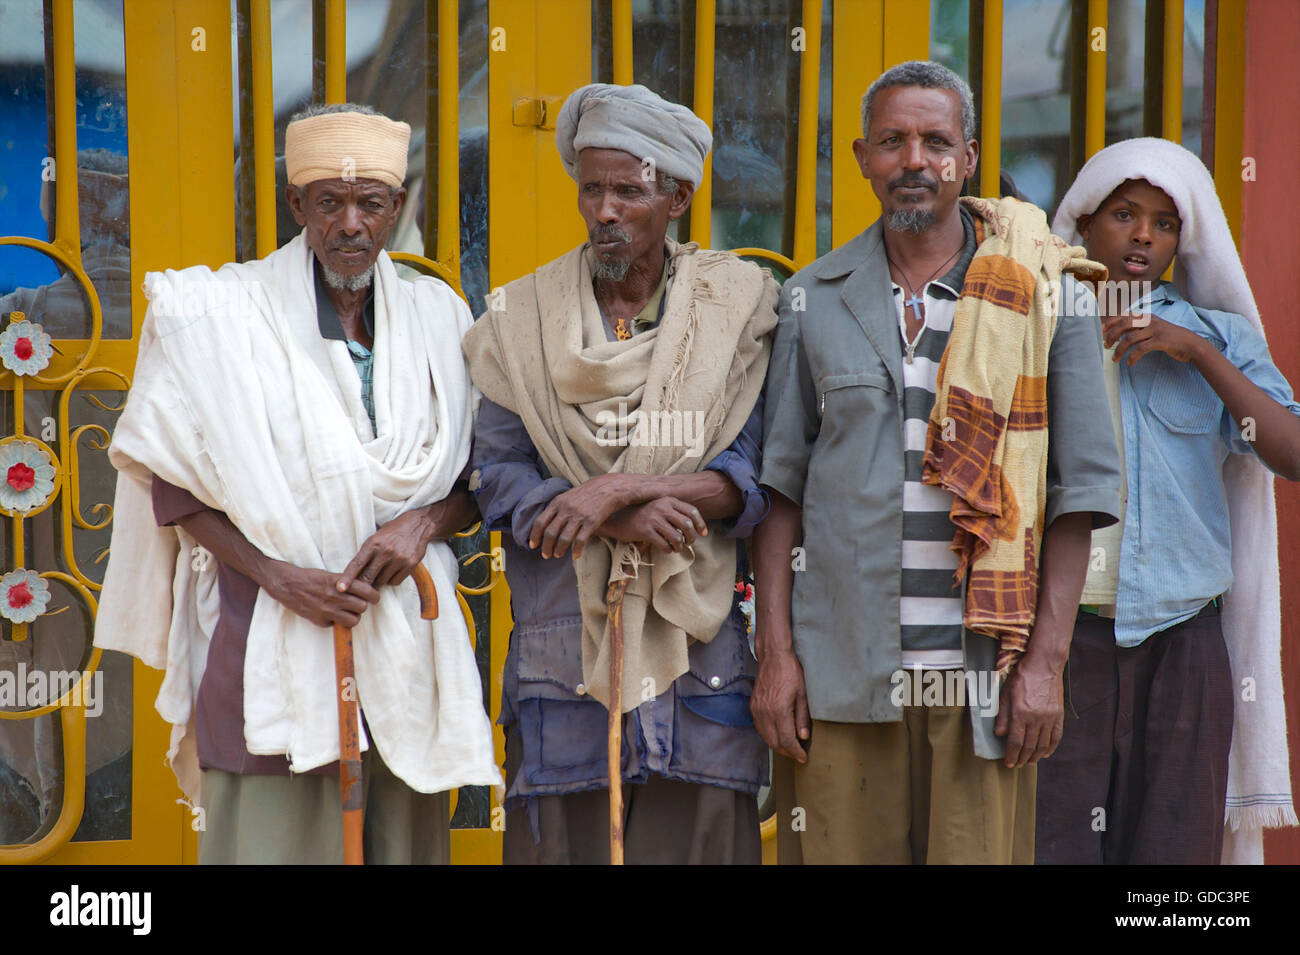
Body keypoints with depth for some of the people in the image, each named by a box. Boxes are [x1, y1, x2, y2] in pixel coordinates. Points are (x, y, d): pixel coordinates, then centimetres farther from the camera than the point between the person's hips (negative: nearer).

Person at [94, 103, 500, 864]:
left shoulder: (438, 316, 10)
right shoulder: (229, 312, -1)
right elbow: (172, 481, -2)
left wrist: (424, 522, -7)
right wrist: (278, 576, -11)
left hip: (411, 627, 3)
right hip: (274, 631, -3)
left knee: (411, 835, 5)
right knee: (272, 835, -6)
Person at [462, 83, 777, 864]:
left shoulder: (739, 307, 3)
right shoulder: (521, 320, 6)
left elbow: (761, 476, -4)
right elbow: (495, 478, 0)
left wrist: (621, 487, -17)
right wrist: (620, 521, -16)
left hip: (695, 643, -1)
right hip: (562, 643, 1)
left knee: (695, 835, 0)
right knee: (560, 836, 1)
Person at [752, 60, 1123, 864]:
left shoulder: (1046, 297, 4)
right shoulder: (814, 300, 9)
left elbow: (1081, 491, 2)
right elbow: (779, 486, 8)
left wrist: (1046, 661, -5)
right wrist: (775, 653, 0)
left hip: (985, 669, -1)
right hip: (841, 669, 1)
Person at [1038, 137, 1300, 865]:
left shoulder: (1219, 336, 11)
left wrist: (1200, 353, -9)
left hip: (1181, 640, 1)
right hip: (1059, 634, -1)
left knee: (1175, 840, 2)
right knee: (1054, 840, -5)